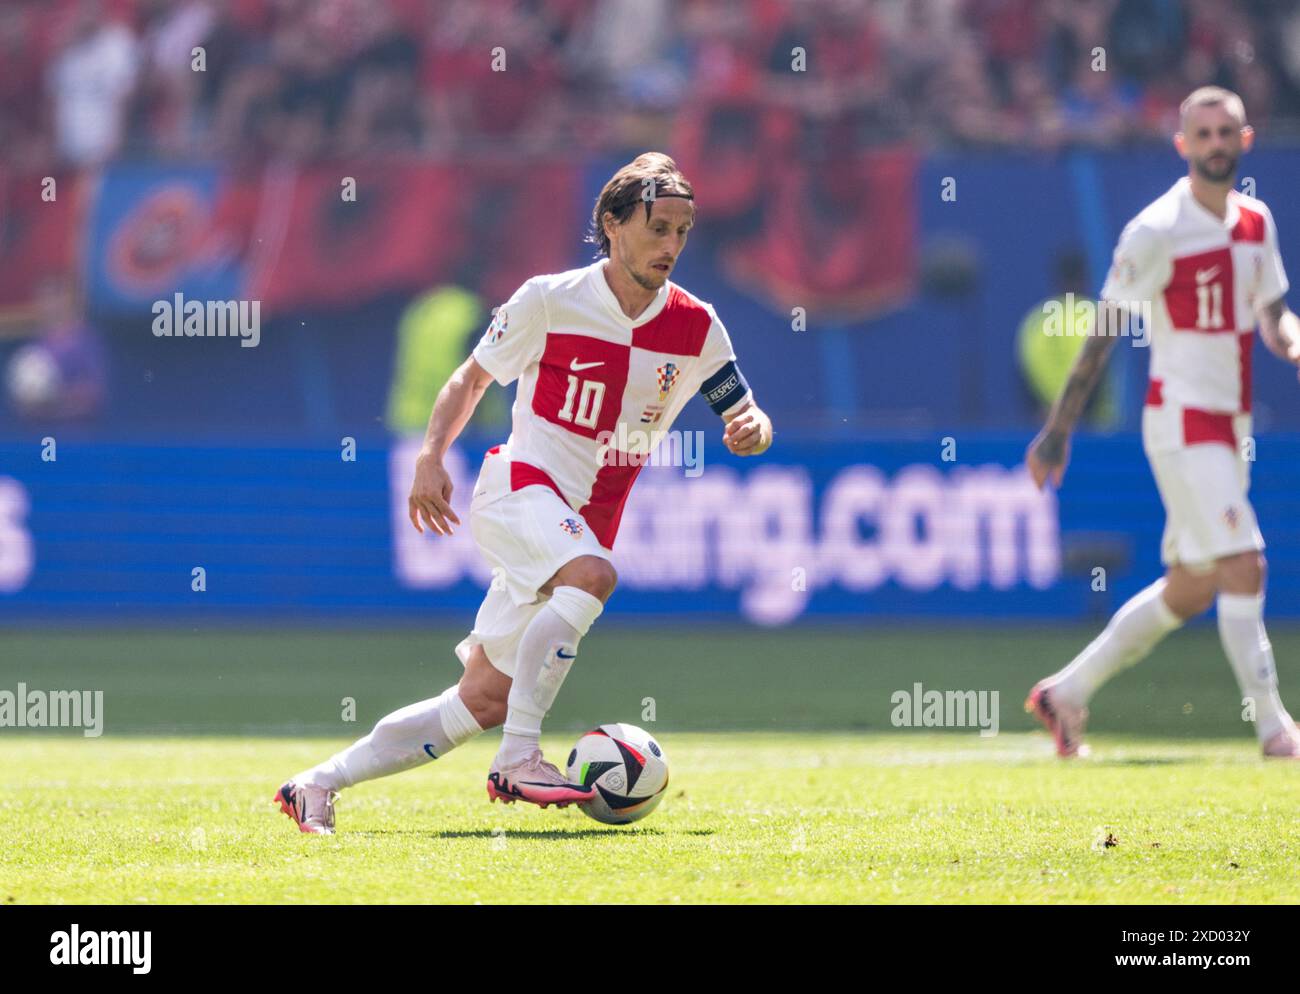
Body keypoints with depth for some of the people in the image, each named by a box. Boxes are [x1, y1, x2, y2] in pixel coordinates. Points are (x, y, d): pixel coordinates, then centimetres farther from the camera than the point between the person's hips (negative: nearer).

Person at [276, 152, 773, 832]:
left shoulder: (697, 329, 3)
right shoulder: (549, 300, -4)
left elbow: (746, 417, 10)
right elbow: (472, 377, 8)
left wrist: (752, 430, -15)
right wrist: (432, 457, -7)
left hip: (585, 528, 5)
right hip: (519, 487, -5)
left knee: (484, 701, 1)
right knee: (592, 575, -38)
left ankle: (319, 783, 13)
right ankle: (517, 759, -37)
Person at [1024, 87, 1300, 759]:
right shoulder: (1157, 232, -12)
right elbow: (1103, 333, -9)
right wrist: (1058, 430, -8)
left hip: (1231, 425, 8)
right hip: (1181, 420, -8)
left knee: (1191, 589, 12)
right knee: (1242, 565, -16)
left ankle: (1067, 691, 23)